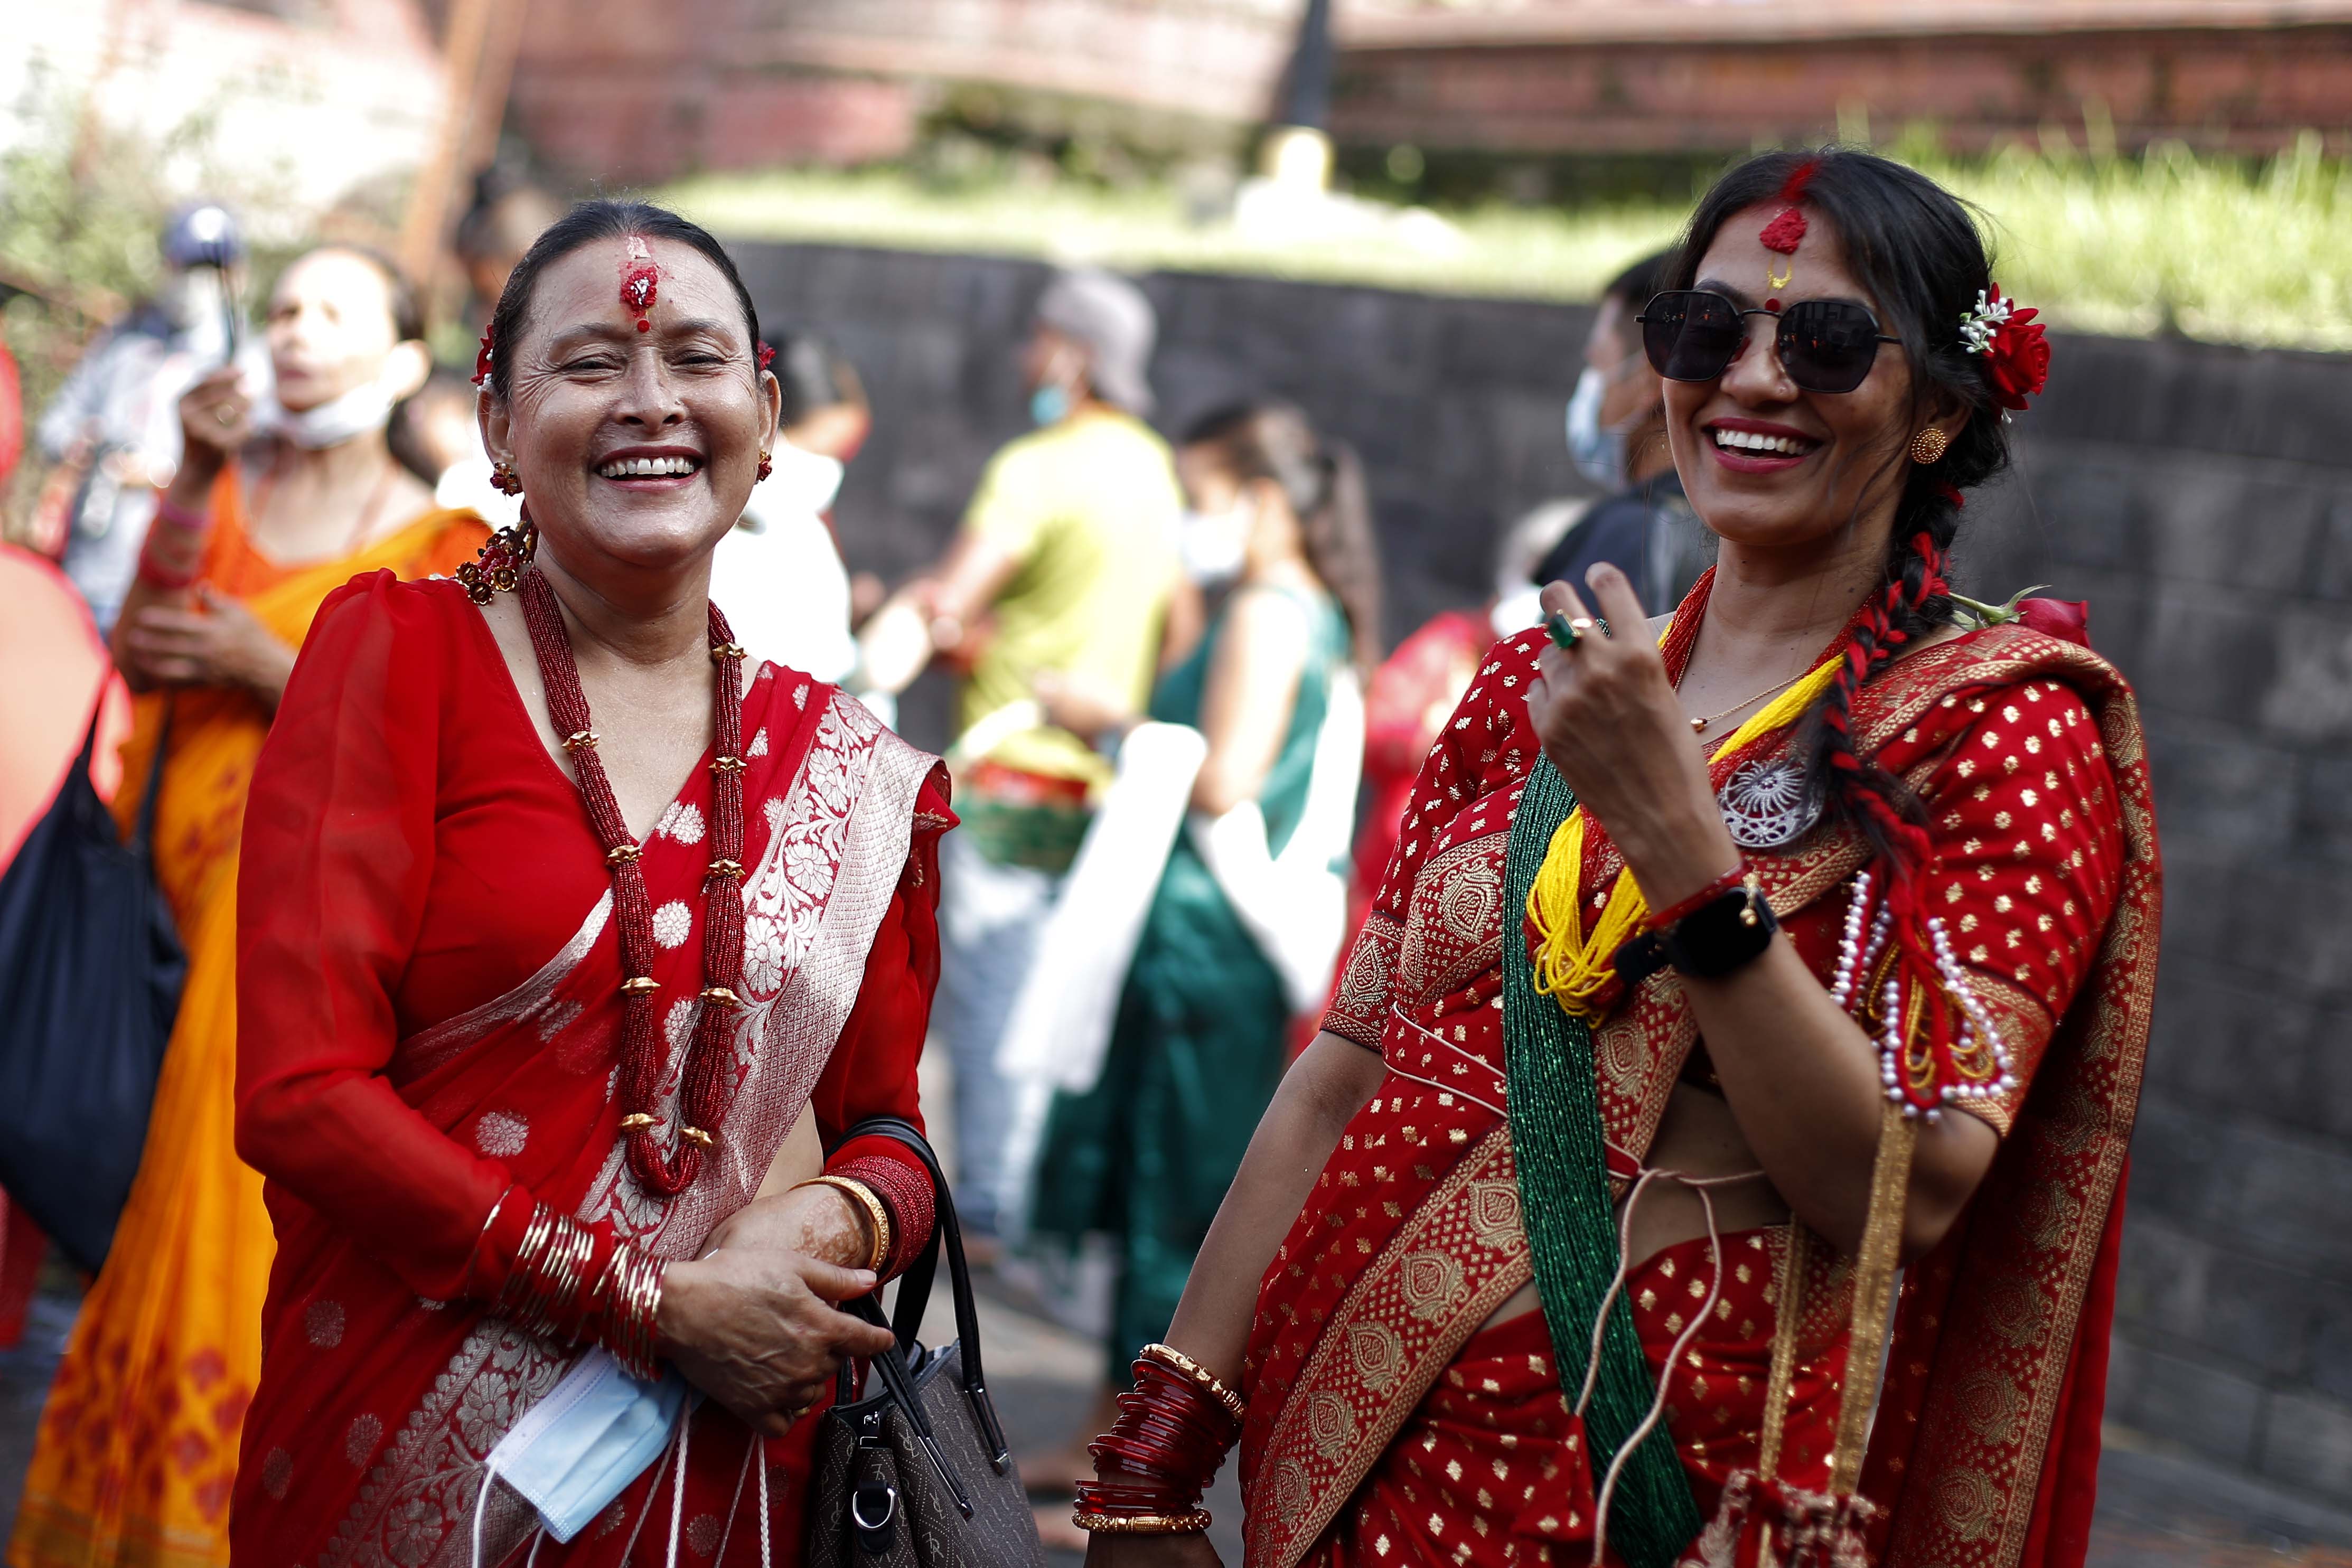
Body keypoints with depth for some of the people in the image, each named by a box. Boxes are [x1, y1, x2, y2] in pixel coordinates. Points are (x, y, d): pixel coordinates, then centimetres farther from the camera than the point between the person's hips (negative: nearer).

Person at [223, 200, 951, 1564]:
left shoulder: (850, 773, 6)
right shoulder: (403, 653, -5)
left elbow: (888, 1133, 12)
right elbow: (300, 1091, -12)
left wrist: (838, 1221, -12)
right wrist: (660, 1299, -15)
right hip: (408, 1453, -3)